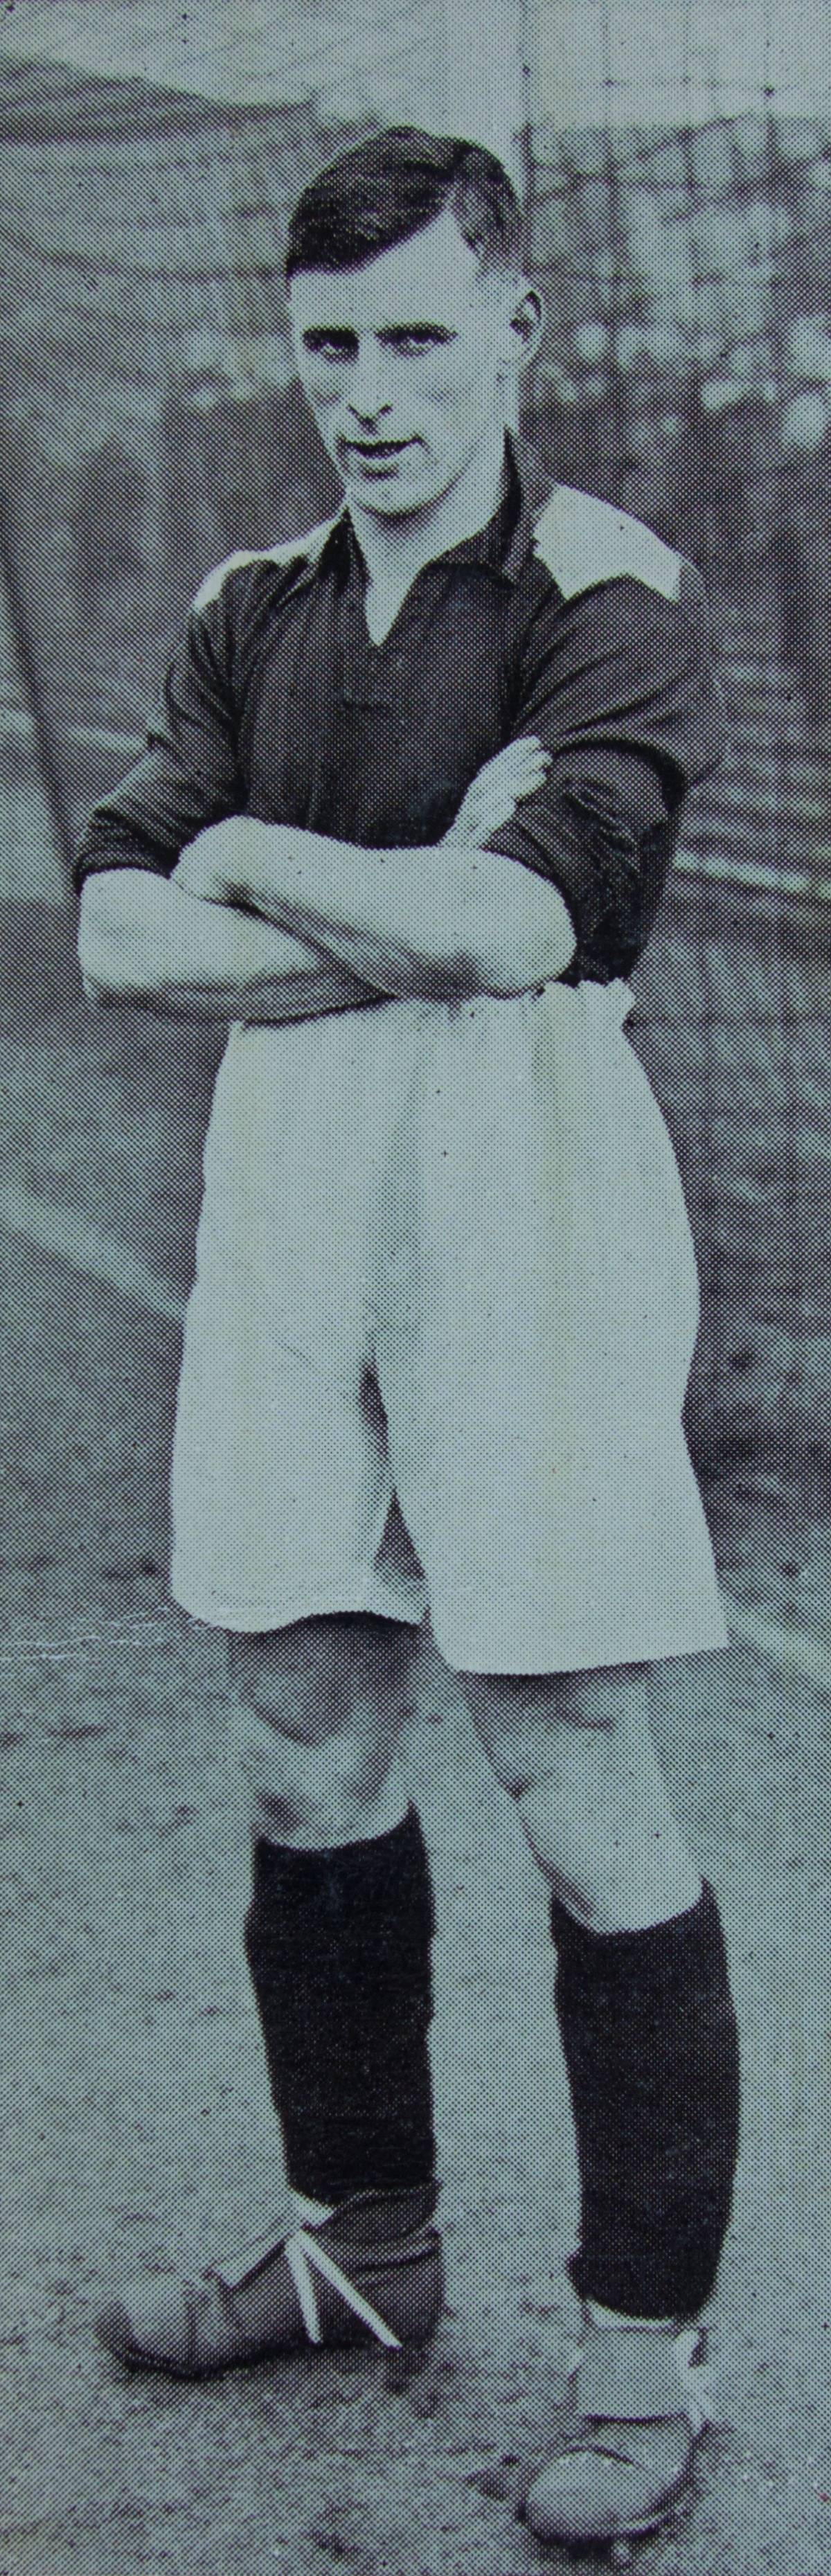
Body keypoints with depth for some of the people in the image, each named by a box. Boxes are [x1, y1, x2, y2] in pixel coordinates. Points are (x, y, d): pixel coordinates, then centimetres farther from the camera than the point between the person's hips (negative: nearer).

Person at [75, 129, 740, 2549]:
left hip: (526, 1187, -6)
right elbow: (119, 932, 3)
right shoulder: (254, 607, 13)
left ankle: (647, 2346, 15)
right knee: (304, 1739, 12)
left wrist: (258, 860, -5)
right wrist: (412, 928, -11)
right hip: (290, 1182, 6)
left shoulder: (614, 598, -5)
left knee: (572, 1769, -1)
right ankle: (362, 2237, 33)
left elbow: (524, 920, -20)